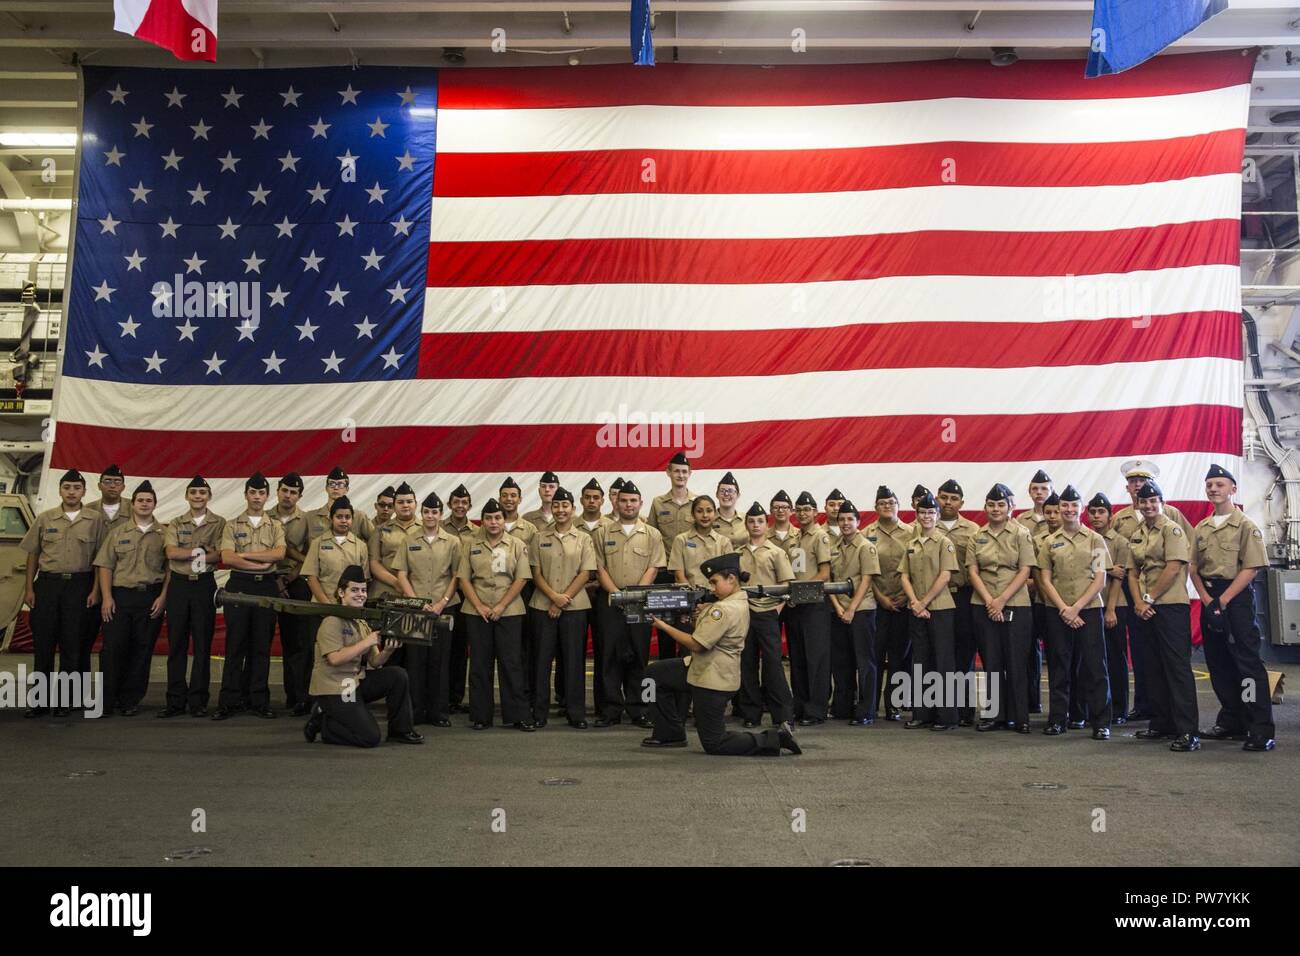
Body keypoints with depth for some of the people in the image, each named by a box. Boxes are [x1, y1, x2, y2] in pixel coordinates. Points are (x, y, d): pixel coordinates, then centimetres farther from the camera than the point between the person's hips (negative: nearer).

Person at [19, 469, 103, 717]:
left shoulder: (95, 519, 2)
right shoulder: (44, 519, 7)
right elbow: (33, 555, 10)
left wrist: (95, 590, -4)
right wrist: (29, 589, 4)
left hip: (79, 585, -1)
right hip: (47, 584, 2)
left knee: (72, 645, 3)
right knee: (42, 643, 3)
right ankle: (40, 700, 11)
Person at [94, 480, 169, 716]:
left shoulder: (164, 534, 7)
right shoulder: (118, 533, 10)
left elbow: (170, 567, 4)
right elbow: (105, 566, 6)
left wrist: (163, 597, -6)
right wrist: (107, 597, -4)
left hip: (152, 597, 0)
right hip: (120, 595, 0)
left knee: (142, 650, 2)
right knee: (113, 647, -4)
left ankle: (130, 701, 11)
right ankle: (107, 701, 5)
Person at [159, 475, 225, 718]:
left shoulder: (219, 523, 4)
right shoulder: (176, 523, 10)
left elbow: (219, 554, -9)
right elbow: (171, 552, -5)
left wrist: (187, 554, -17)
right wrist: (201, 550, -12)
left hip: (205, 584, -2)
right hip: (178, 584, 2)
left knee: (202, 644, 1)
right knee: (176, 644, 3)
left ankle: (198, 701, 8)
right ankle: (175, 701, 9)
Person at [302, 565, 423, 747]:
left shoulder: (362, 624, 12)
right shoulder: (332, 622, -13)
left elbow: (374, 662, 7)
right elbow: (335, 659, -25)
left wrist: (388, 650, -14)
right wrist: (366, 642, -23)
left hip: (356, 682, 8)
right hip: (333, 689, -8)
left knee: (397, 675, -10)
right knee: (370, 737, -13)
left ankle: (400, 731, 3)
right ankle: (321, 723, 7)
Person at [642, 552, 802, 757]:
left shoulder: (723, 609, -25)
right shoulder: (741, 602, 7)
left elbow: (696, 644, -25)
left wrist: (664, 626, -16)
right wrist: (703, 614, 1)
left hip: (712, 680, -10)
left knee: (714, 745, 0)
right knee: (655, 673, 15)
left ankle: (775, 739, 0)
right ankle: (669, 734, 20)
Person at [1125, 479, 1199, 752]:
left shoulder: (1172, 529, -6)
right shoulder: (1136, 535, 15)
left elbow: (1174, 568, -15)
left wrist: (1149, 598, -13)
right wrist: (1138, 602, -3)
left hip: (1171, 606, -8)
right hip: (1145, 609, 8)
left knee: (1178, 668, -9)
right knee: (1155, 668, 12)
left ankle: (1188, 731, -8)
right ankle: (1161, 724, 20)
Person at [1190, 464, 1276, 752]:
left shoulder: (1245, 526, -5)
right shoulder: (1201, 528, 12)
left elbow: (1251, 568, -11)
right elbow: (1194, 568, 10)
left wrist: (1223, 600, -16)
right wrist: (1207, 600, -5)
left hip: (1237, 597, -6)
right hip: (1209, 598, 6)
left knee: (1248, 661, -9)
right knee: (1218, 663, 10)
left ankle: (1262, 731, -7)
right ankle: (1232, 722, 21)